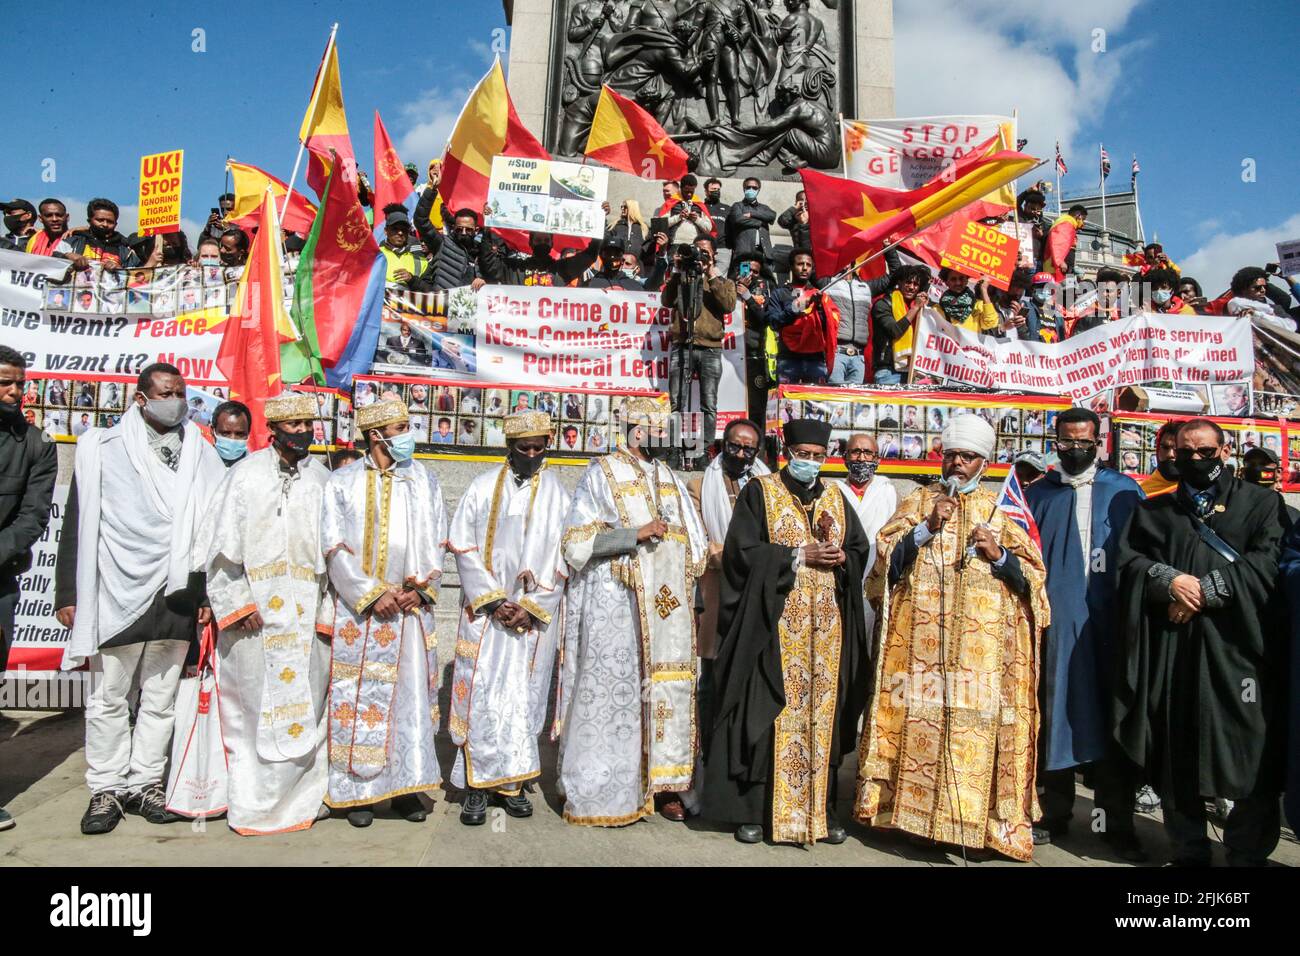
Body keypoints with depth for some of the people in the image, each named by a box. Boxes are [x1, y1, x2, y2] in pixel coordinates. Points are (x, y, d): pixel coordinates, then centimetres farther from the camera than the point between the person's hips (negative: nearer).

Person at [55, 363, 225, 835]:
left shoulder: (201, 455, 6)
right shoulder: (102, 449, 3)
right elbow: (78, 524, 2)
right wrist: (68, 593, -1)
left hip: (177, 597, 2)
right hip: (119, 594, -2)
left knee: (161, 698, 11)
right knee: (109, 698, 7)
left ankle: (144, 783, 23)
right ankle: (106, 789, 20)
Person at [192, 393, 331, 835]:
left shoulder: (321, 479, 8)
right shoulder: (246, 475, 0)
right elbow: (221, 547, -1)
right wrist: (238, 603, -6)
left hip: (308, 615, 2)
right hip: (256, 615, -2)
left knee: (306, 704, 5)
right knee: (255, 707, 3)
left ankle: (303, 795, 19)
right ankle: (254, 804, 17)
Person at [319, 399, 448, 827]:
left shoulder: (423, 479, 8)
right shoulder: (343, 482, 1)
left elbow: (437, 543, 7)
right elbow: (334, 548, -4)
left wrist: (422, 588, -6)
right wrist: (372, 595, -11)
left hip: (411, 609, 2)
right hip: (358, 611, -2)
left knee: (411, 695, 5)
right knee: (359, 698, 3)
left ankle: (406, 784, 17)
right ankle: (358, 789, 15)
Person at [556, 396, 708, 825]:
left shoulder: (670, 479, 17)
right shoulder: (602, 473, 0)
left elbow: (693, 543, 23)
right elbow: (577, 540, -8)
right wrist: (636, 533, -15)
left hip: (668, 604, 6)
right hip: (617, 601, -5)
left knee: (668, 689, 6)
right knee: (613, 688, -4)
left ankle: (662, 782, 18)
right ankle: (601, 793, 9)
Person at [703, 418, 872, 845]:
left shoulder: (835, 497, 14)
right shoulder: (759, 493, 1)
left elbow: (861, 548, 13)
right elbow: (742, 551, -9)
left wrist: (839, 556, -9)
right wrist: (799, 556, -14)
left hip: (827, 628, 4)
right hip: (775, 624, -4)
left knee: (822, 711, 7)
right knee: (769, 712, -2)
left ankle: (820, 808, 18)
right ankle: (754, 809, 9)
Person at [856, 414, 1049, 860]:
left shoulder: (1001, 509, 12)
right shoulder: (918, 501, 12)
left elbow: (1031, 578, 10)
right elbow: (885, 559, 2)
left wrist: (998, 555, -8)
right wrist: (928, 527, -9)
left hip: (982, 643, 0)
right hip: (921, 636, 0)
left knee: (978, 721, -4)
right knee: (920, 716, -2)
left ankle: (976, 818, 8)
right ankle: (912, 807, 10)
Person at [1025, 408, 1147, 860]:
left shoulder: (1125, 491, 8)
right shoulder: (1038, 495, 10)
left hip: (1110, 622, 0)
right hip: (1055, 623, 1)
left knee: (1112, 717, 6)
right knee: (1055, 714, 6)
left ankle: (1118, 823, 18)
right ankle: (1054, 814, 19)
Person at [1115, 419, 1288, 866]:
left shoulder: (1261, 502, 11)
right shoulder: (1154, 510, 17)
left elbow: (1264, 563, -3)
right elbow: (1128, 560, 5)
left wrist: (1204, 591, -11)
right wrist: (1170, 580, -12)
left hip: (1237, 646, -1)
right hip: (1171, 650, 2)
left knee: (1253, 757, -1)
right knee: (1177, 757, 5)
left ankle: (1249, 854, 14)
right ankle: (1188, 852, 17)